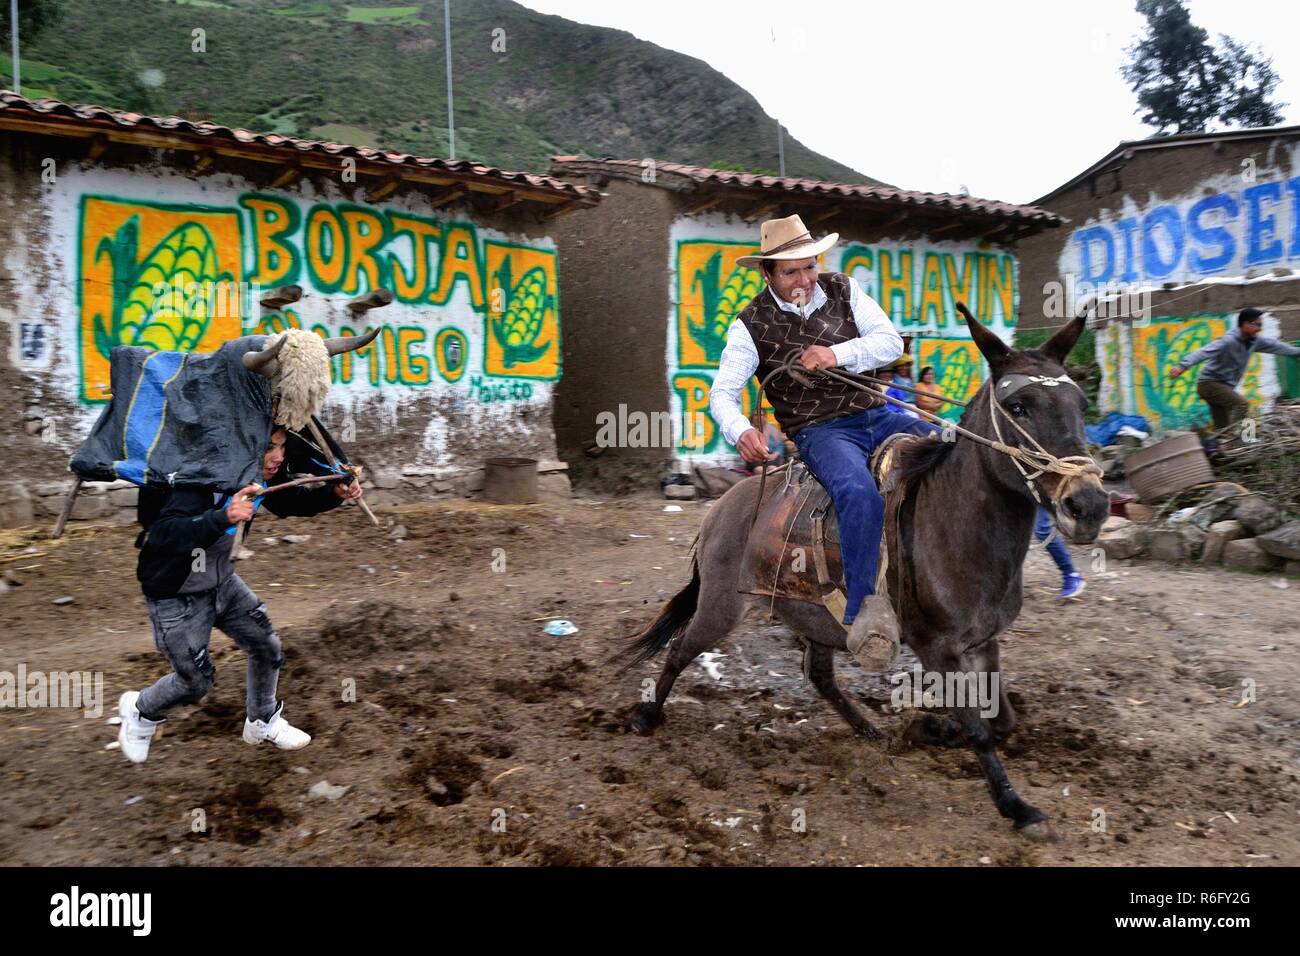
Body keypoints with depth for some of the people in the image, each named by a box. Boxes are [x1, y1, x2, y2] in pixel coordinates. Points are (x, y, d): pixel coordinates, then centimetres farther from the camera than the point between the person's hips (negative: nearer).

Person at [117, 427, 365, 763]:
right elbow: (164, 534, -44)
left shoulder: (261, 474, -12)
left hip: (222, 583, 7)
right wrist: (223, 517, -60)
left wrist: (334, 493, -15)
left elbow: (292, 502, 4)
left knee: (267, 646, 7)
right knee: (196, 681, 5)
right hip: (175, 596, -7)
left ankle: (262, 722, 31)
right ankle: (140, 711, 37)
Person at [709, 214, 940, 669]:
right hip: (820, 432, -5)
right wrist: (741, 432, -27)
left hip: (877, 415, 5)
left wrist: (838, 353, -17)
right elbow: (722, 393, -5)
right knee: (860, 492, -35)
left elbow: (891, 342, 1)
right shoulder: (751, 326, -2)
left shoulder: (842, 289, 7)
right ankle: (862, 610, -27)